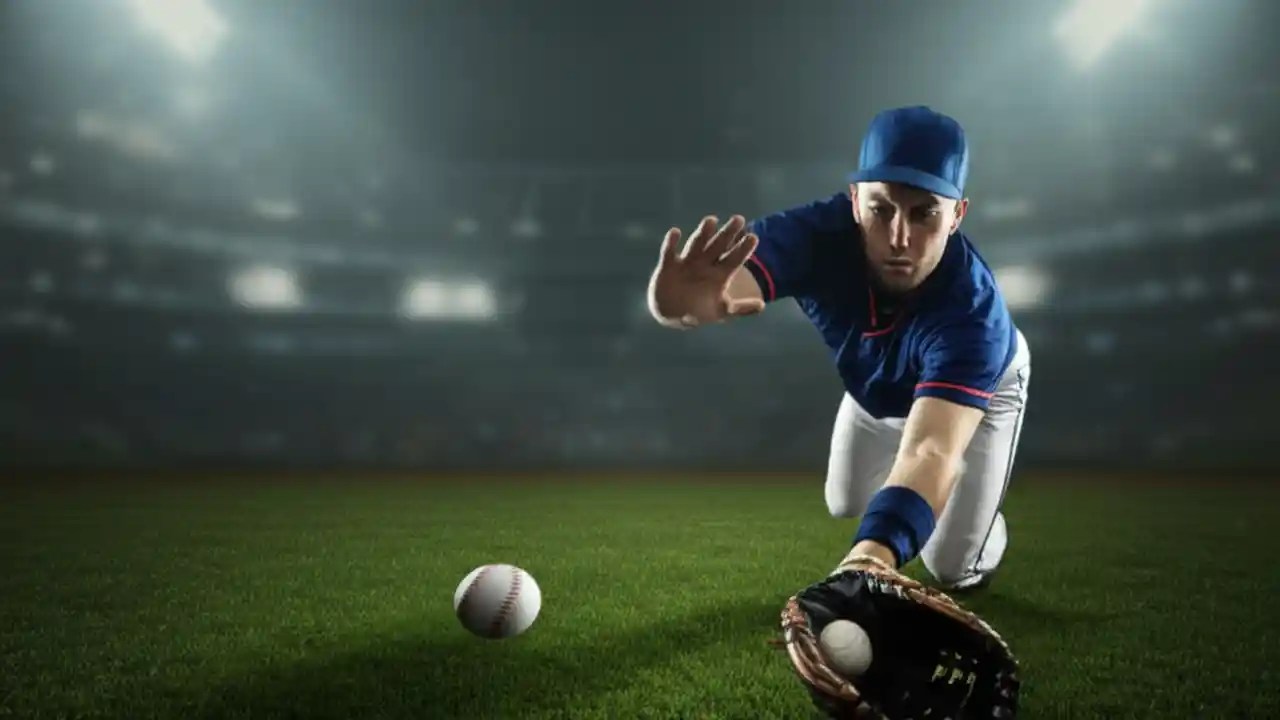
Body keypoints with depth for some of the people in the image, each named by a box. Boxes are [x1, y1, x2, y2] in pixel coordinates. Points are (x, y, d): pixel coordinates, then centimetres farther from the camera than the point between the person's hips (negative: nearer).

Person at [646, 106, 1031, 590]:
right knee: (847, 505, 18)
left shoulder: (973, 310, -46)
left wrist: (872, 555, -79)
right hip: (876, 384, 3)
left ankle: (988, 534, 35)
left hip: (983, 386, -3)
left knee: (952, 568, -1)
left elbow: (929, 452, -60)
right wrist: (682, 307, -84)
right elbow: (723, 288, -59)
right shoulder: (820, 232, -40)